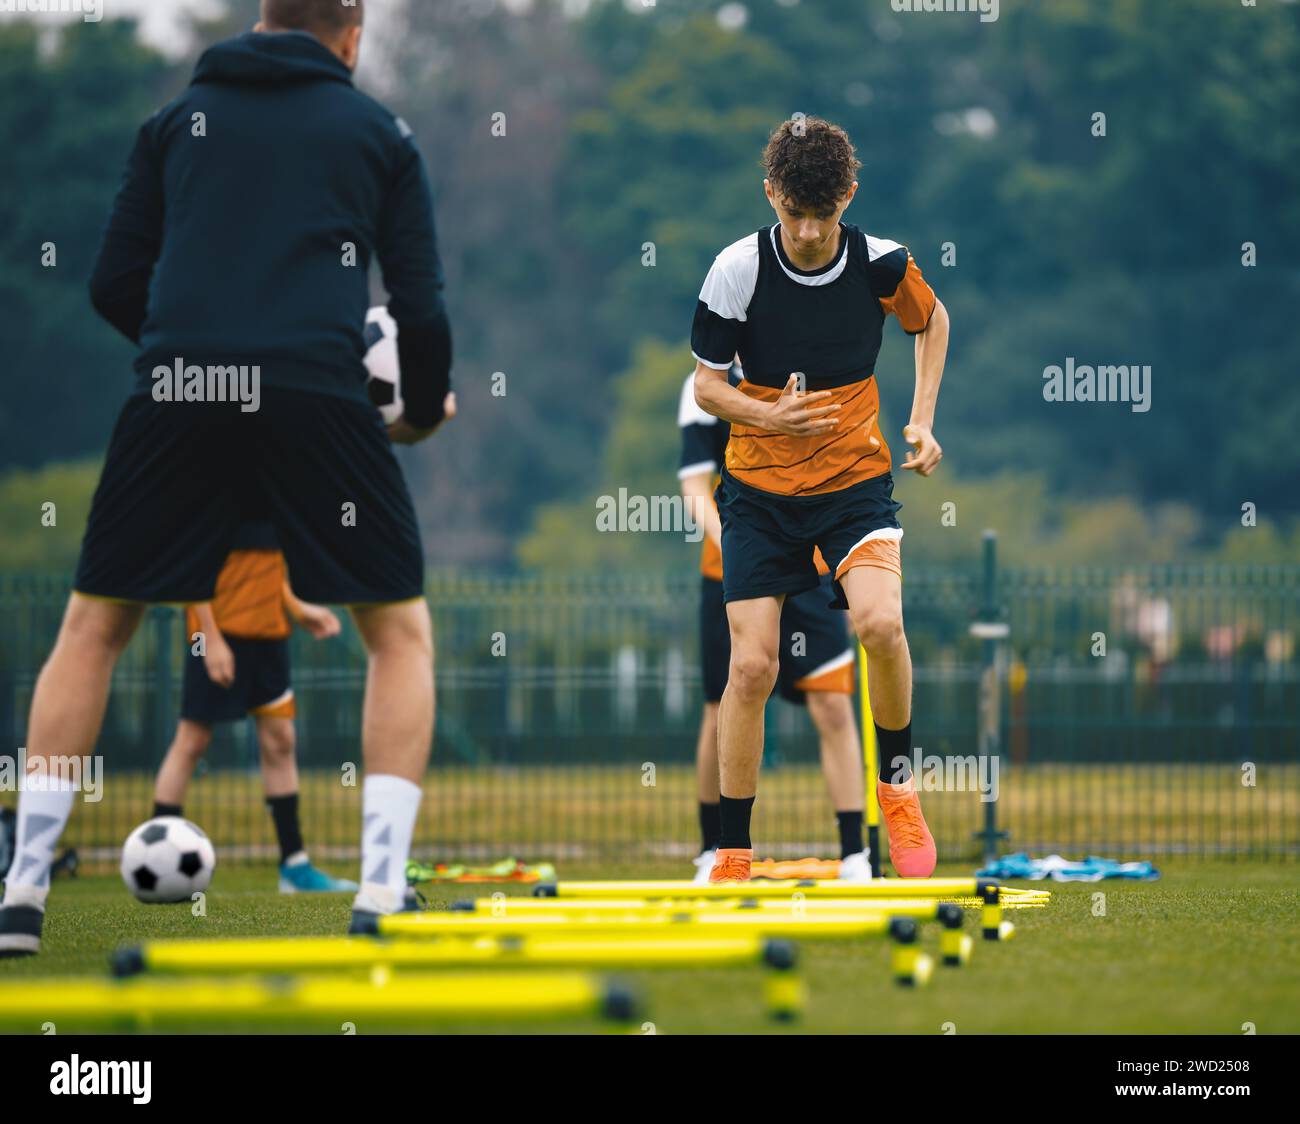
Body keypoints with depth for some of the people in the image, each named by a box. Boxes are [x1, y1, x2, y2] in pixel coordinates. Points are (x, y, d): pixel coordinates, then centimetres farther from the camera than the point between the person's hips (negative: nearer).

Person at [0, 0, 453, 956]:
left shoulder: (178, 121, 21)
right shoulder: (378, 134, 17)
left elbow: (115, 285, 18)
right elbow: (421, 306, 10)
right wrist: (426, 410, 29)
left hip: (178, 393, 2)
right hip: (316, 392, -2)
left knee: (94, 624, 17)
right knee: (401, 631, 14)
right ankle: (381, 896, 1)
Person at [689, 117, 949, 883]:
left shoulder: (881, 265, -9)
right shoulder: (738, 270, -12)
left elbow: (933, 321, 13)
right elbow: (706, 385, -3)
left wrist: (922, 420, 4)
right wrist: (770, 417, -22)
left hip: (856, 479, 0)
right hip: (760, 488, 0)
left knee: (880, 623, -26)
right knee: (752, 666, -8)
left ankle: (898, 780, 1)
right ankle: (733, 856, 5)